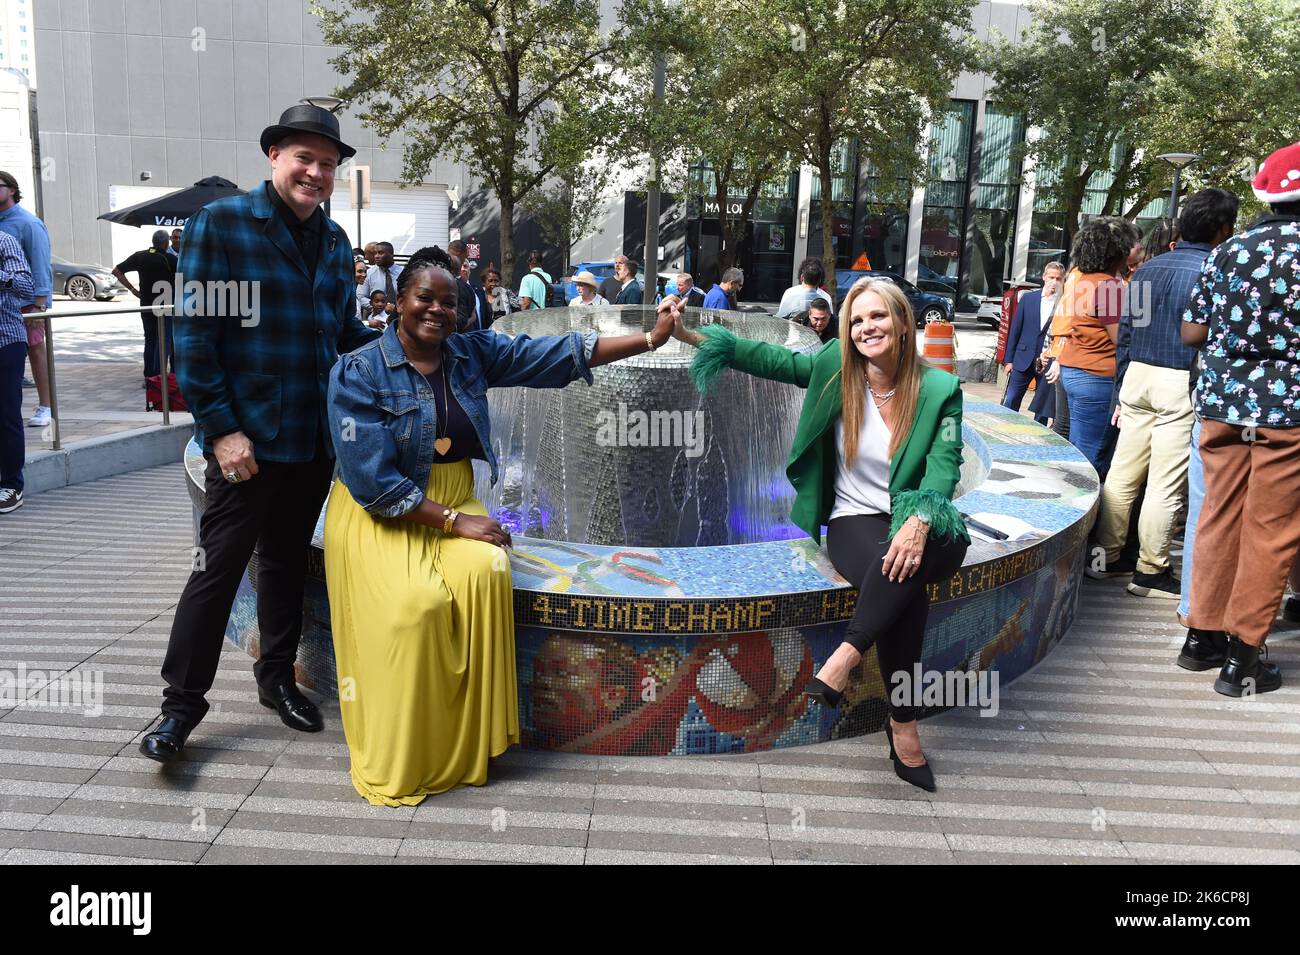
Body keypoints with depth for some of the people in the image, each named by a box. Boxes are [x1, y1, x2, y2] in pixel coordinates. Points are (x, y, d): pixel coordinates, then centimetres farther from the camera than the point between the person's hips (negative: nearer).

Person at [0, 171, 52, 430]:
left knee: (36, 350, 0)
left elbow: (41, 266, -9)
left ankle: (45, 407, 6)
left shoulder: (28, 224, -5)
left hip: (26, 299, -5)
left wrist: (39, 305, -15)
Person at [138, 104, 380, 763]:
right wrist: (220, 428, -15)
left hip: (316, 438, 6)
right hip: (248, 439, -5)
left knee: (287, 561, 17)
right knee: (219, 567, 2)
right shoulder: (220, 223, -6)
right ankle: (182, 702, 18)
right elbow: (193, 332, -10)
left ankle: (277, 677, 33)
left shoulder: (334, 240, 11)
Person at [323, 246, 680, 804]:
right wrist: (455, 521, -20)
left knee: (487, 572, -28)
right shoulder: (359, 372, -10)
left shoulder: (472, 354, 3)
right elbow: (373, 481, -17)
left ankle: (465, 745, -13)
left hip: (454, 504, 4)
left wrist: (650, 339, -8)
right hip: (381, 516, -3)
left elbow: (561, 354, -2)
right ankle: (398, 764, -8)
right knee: (418, 603, -30)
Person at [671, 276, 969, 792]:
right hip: (855, 520, 0)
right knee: (902, 586, -33)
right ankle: (903, 725, -23)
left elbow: (944, 465, -13)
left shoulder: (939, 390, -4)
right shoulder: (836, 369, 2)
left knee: (905, 567, -38)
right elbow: (772, 360, 2)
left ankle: (842, 661, -30)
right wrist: (696, 337, -7)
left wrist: (918, 523, -33)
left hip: (922, 526, 0)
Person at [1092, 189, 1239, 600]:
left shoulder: (1147, 269, 10)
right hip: (1182, 384, -6)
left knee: (1122, 473, 10)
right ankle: (1150, 572, 6)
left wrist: (1121, 392, 16)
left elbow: (1125, 334, 11)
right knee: (1166, 485, 0)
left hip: (1137, 377, 6)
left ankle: (1107, 556, 17)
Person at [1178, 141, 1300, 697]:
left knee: (1219, 518, 13)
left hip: (1222, 402, 5)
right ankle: (1242, 655, 7)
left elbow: (1190, 333, 8)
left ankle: (1204, 635, 21)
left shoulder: (1228, 252, 5)